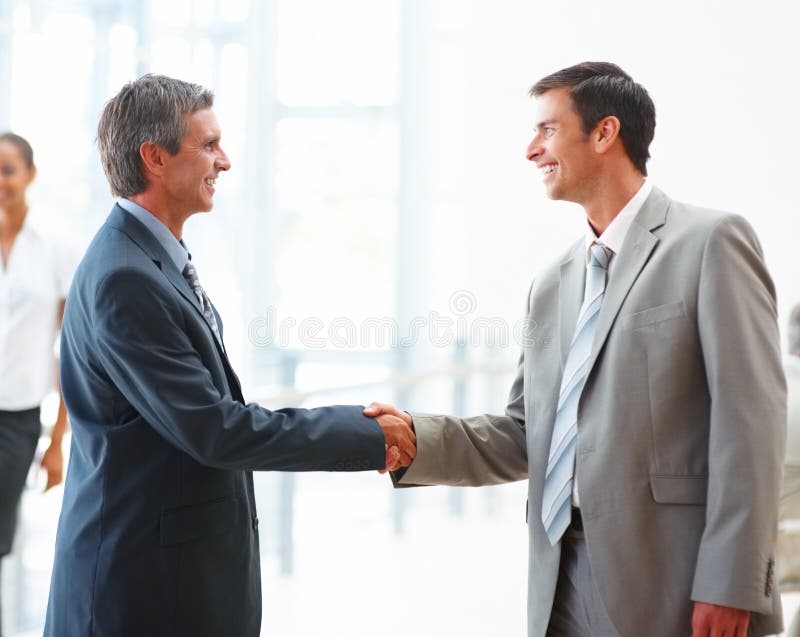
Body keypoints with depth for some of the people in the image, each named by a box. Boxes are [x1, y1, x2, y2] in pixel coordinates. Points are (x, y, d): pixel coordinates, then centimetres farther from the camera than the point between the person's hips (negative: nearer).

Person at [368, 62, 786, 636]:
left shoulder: (710, 242, -3)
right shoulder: (551, 286, 16)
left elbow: (748, 418, -10)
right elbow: (526, 437, 15)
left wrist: (729, 586, -16)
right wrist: (416, 440, -1)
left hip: (671, 588, -6)